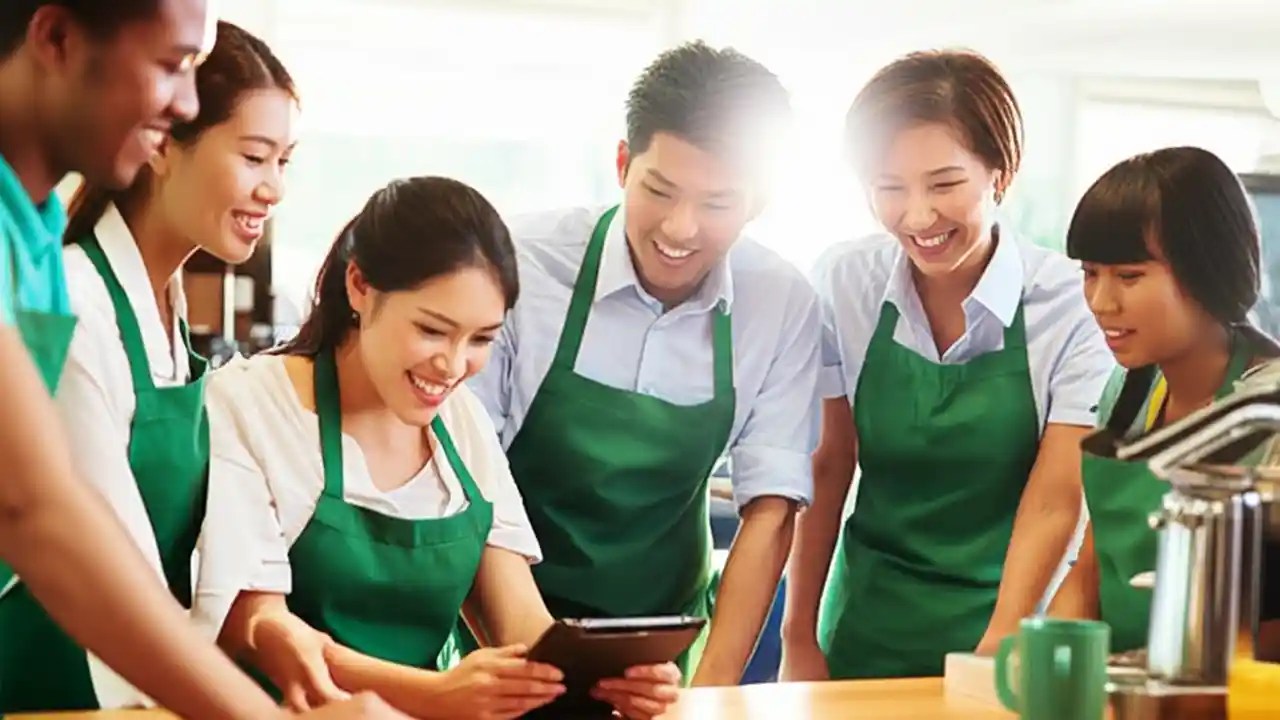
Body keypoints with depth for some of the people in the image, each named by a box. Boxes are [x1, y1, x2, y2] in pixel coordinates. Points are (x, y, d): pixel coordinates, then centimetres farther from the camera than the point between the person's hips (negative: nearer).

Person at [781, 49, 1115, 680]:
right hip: (865, 632, 2)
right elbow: (826, 466, 0)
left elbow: (1053, 505, -14)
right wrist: (800, 638, 0)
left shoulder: (1071, 305, -15)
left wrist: (993, 659, -21)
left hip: (1008, 620, -2)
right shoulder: (844, 284, -7)